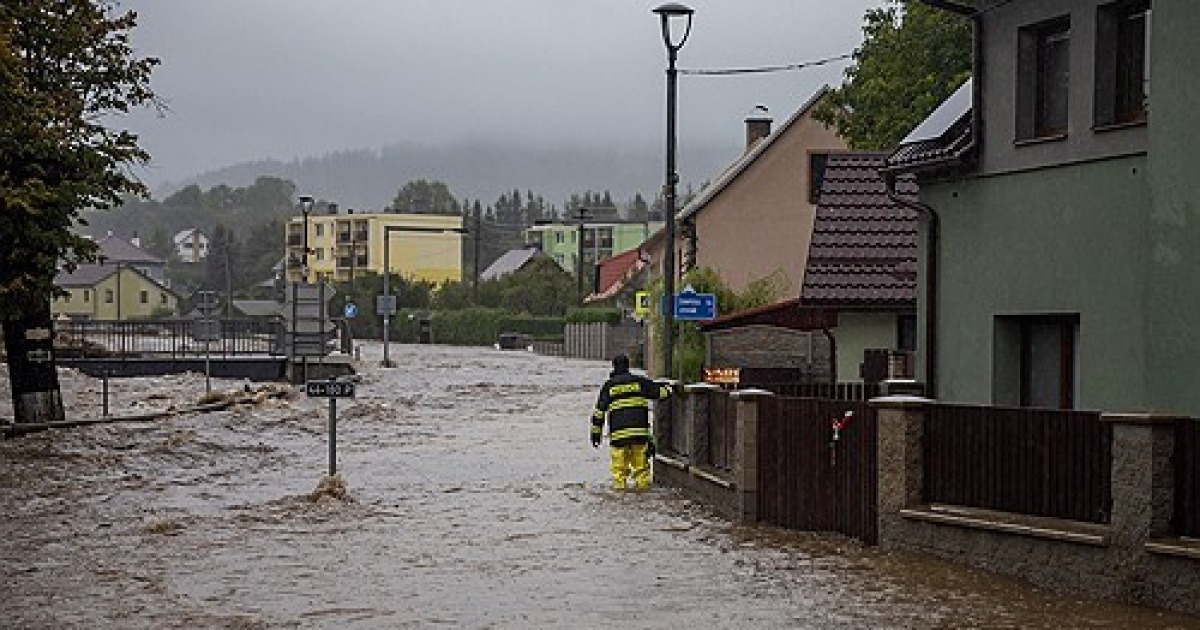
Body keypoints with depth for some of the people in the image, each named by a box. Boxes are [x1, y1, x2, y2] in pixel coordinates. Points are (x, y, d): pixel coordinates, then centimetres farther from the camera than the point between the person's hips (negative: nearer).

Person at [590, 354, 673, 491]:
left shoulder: (609, 385, 8)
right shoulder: (639, 381, 8)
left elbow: (599, 410, 7)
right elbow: (659, 391, 14)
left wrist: (596, 433, 11)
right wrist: (668, 389, 37)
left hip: (618, 431, -1)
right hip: (640, 429, 1)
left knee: (619, 463, 5)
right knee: (641, 461, 8)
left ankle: (619, 485, 3)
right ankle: (643, 483, 7)